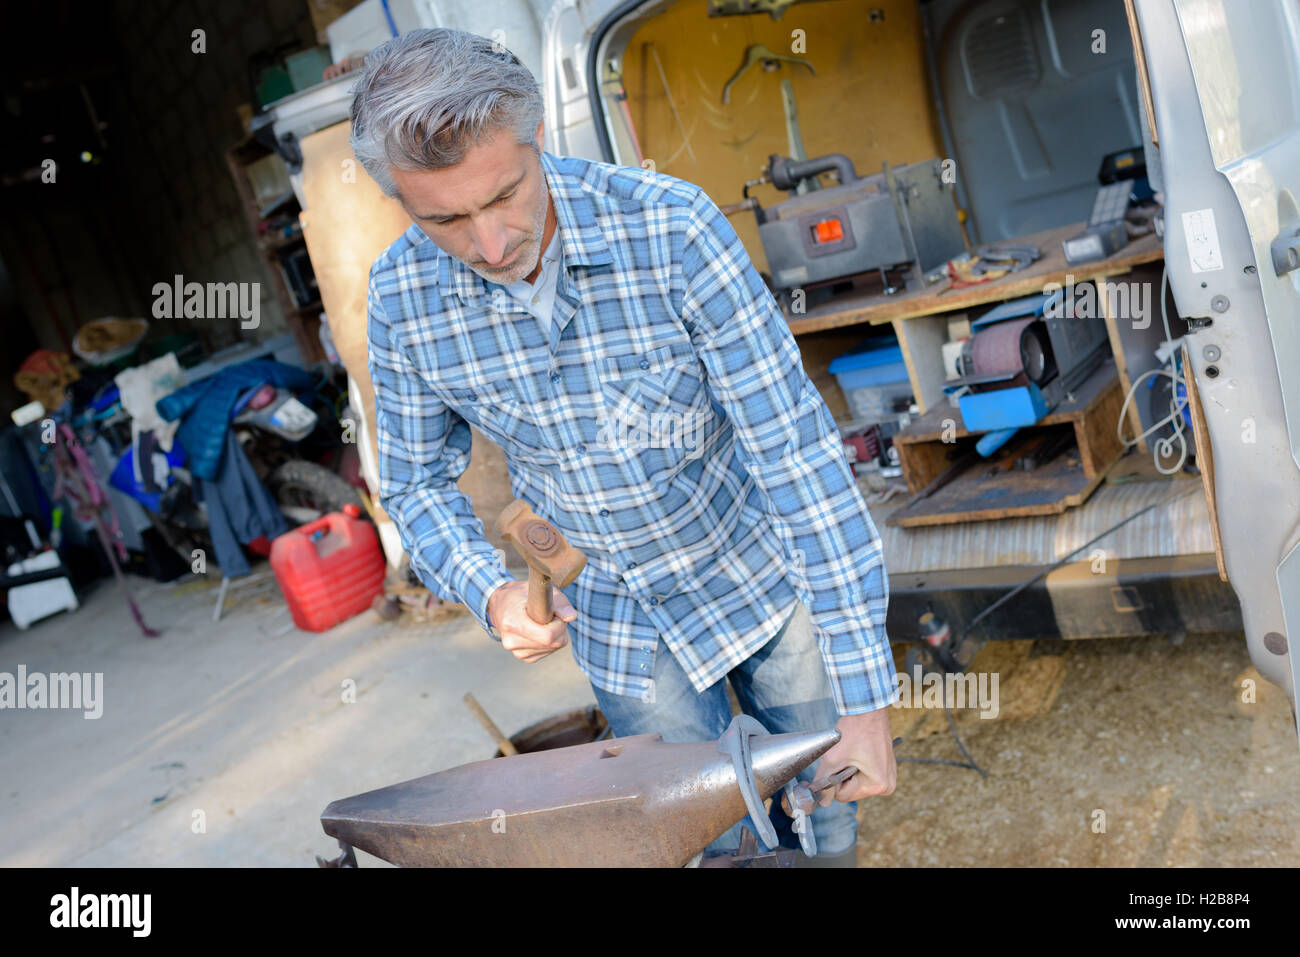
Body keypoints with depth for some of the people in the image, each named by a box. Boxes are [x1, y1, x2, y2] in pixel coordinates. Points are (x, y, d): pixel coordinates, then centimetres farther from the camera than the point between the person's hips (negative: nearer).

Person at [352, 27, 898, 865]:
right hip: (627, 632, 2)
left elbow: (796, 447, -26)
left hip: (768, 577, -1)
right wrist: (490, 592, -23)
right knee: (709, 838, 14)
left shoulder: (668, 225, -27)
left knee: (829, 811, 17)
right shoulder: (402, 298, -17)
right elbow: (418, 483, -1)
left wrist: (868, 694, -27)